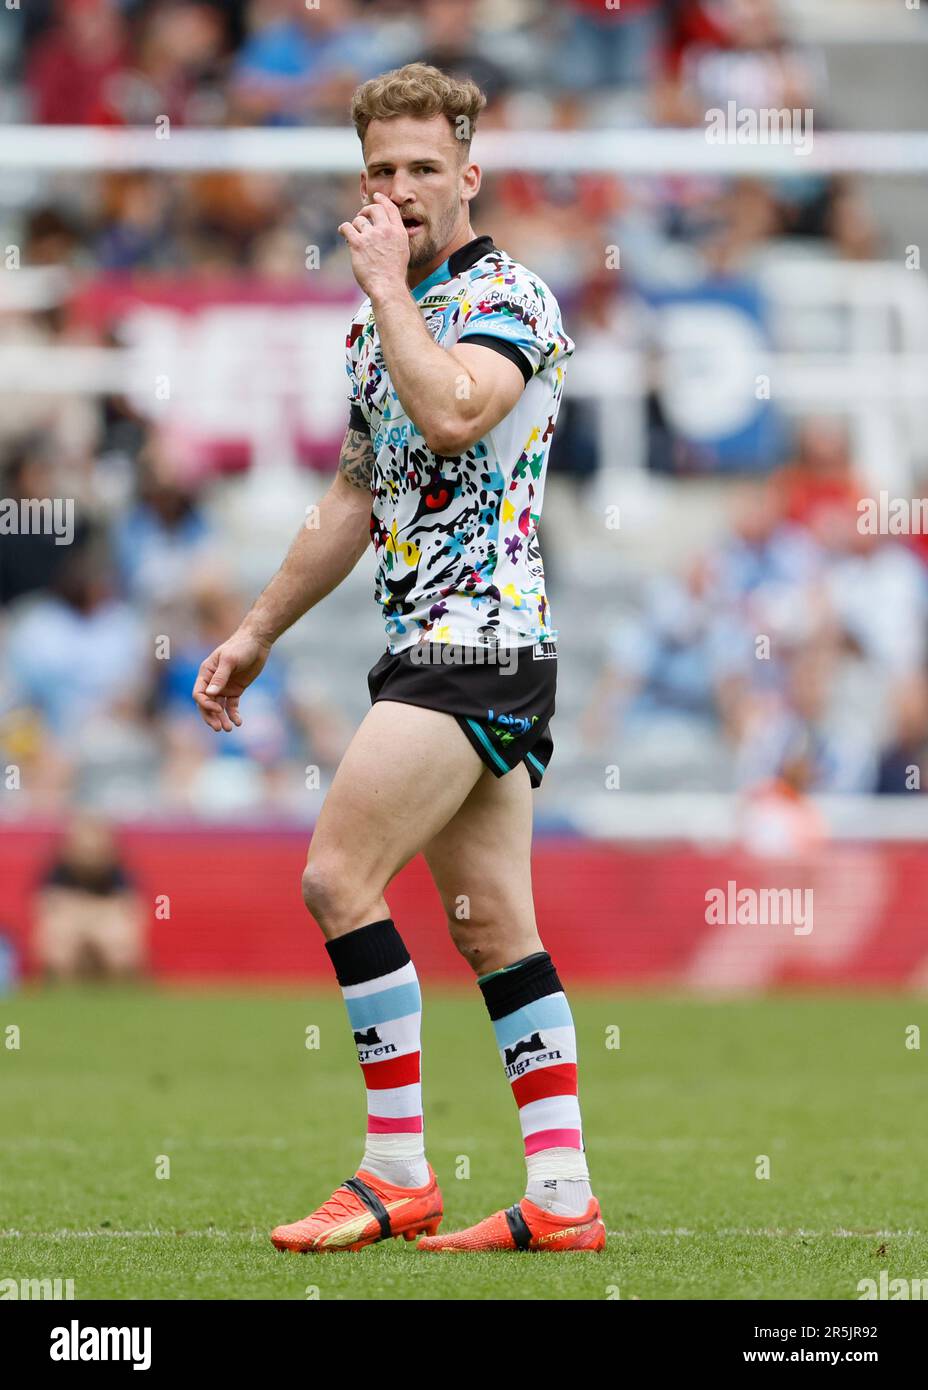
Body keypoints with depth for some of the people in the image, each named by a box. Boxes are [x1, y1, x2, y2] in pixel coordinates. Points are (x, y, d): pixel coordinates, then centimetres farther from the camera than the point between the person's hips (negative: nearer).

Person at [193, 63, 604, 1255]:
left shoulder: (509, 297, -8)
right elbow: (358, 498, 27)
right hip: (433, 650, 9)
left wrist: (388, 282, -18)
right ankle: (561, 1198, 3)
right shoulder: (381, 320, 18)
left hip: (480, 639, -9)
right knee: (494, 932, 4)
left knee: (340, 877, -14)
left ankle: (397, 1171, -11)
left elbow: (453, 412, -29)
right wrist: (257, 632, 28)